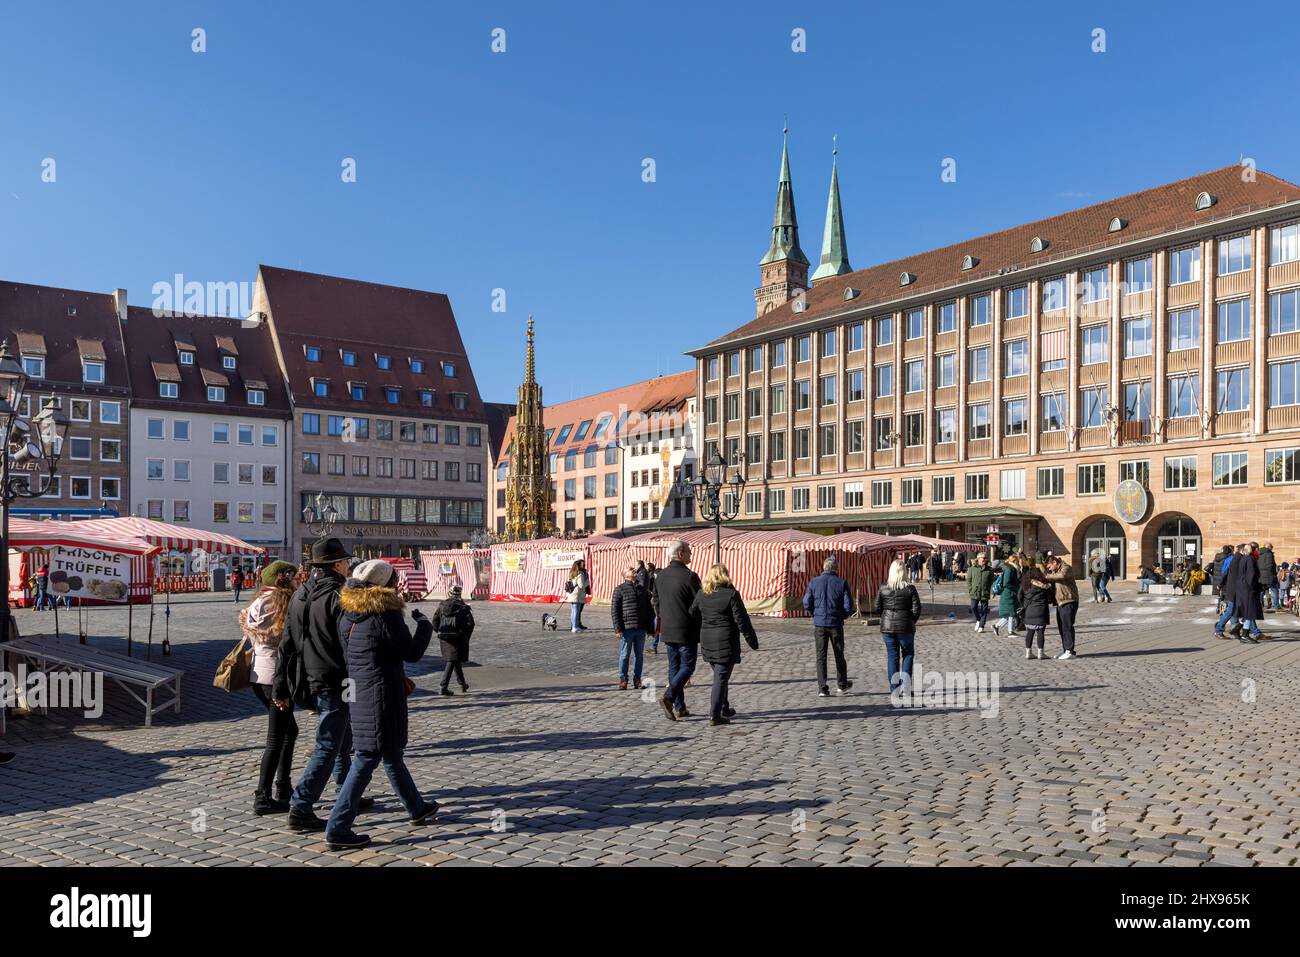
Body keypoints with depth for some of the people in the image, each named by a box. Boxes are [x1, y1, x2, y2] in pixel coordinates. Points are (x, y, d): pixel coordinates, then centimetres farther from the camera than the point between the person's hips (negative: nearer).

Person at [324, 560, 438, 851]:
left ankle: (416, 807, 37)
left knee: (391, 751, 20)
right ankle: (338, 829, 0)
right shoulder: (385, 615, -18)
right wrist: (424, 624, 4)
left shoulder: (348, 612, 6)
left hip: (357, 690, 9)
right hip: (380, 693, -9)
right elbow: (413, 652, -12)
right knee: (369, 756, -2)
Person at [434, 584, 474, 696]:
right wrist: (466, 636, 2)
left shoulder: (442, 606, 7)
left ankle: (463, 684, 31)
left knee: (456, 660, 18)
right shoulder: (463, 607, -4)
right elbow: (470, 623, -9)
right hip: (458, 637, -5)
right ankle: (444, 687, -11)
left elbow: (435, 621, 7)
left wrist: (441, 632, 16)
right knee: (452, 661, -2)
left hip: (444, 637, 5)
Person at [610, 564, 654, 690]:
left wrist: (650, 628, 12)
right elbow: (614, 610, -4)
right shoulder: (619, 590, 0)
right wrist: (618, 629, -11)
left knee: (639, 655, 10)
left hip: (641, 629, 4)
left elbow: (649, 609, 18)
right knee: (624, 655, 1)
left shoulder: (643, 589, 14)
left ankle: (637, 680, 19)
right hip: (626, 629, -4)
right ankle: (623, 680, 10)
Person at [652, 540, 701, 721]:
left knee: (674, 667, 13)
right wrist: (701, 627, 3)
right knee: (687, 667, 2)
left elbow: (656, 602, 14)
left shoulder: (660, 576, 7)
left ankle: (679, 708, 15)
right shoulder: (690, 576, -14)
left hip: (668, 631, 7)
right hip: (686, 631, -6)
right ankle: (669, 696, -16)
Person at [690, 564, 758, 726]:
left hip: (707, 642, 6)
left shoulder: (701, 594, 3)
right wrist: (752, 640, -2)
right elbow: (742, 620, -11)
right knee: (721, 678, -1)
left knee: (719, 675, 20)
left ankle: (725, 709, 31)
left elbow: (692, 614, 9)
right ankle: (715, 715, -4)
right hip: (726, 642, -6)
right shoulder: (731, 594, -12)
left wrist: (697, 638, 22)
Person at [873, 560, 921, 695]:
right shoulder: (910, 588, -7)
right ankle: (906, 679, 0)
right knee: (908, 653, 17)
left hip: (887, 627, 2)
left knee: (892, 656, 9)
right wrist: (912, 621, 8)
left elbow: (877, 608, -1)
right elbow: (917, 608, -8)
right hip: (905, 627, -2)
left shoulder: (883, 589, -3)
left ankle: (894, 688, 10)